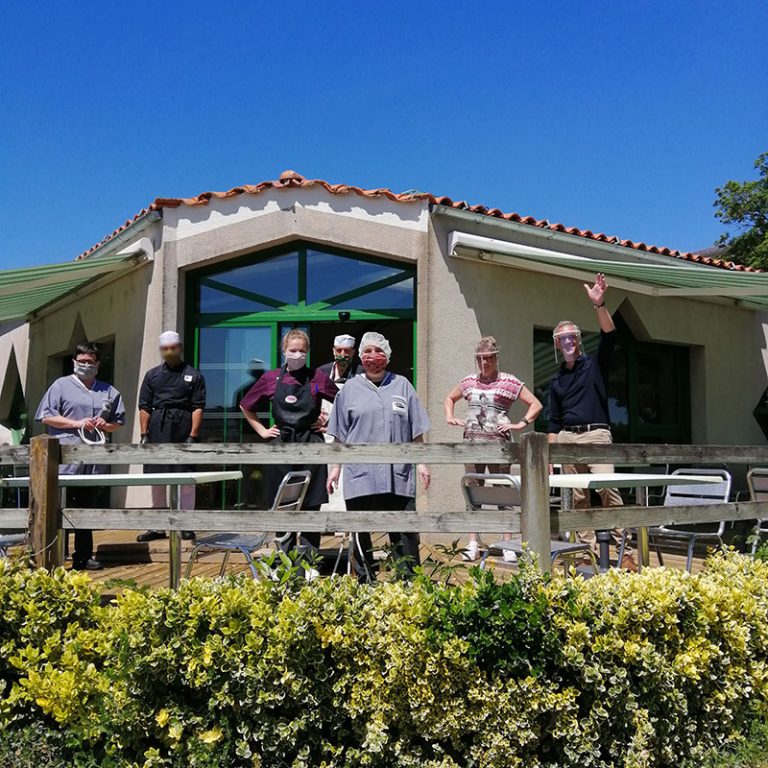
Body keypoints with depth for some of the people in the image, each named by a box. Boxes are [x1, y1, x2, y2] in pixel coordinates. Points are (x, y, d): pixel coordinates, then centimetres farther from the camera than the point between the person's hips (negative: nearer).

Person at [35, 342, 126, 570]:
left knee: (89, 510, 8)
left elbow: (118, 422, 21)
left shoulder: (109, 392, 17)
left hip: (95, 462, 4)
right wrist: (77, 423, -10)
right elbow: (46, 417, -1)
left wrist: (105, 425, -1)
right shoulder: (61, 386, 5)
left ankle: (83, 556, 16)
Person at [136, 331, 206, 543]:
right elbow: (144, 407, 10)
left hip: (183, 429, -3)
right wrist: (144, 434, 1)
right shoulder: (152, 375, 13)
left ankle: (186, 526, 9)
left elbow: (198, 407, -1)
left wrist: (193, 436, -10)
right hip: (157, 430, 3)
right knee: (156, 480, 8)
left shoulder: (193, 375, 5)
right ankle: (158, 527, 17)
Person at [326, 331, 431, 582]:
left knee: (403, 532, 2)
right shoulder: (350, 389, 10)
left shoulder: (402, 386, 11)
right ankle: (365, 583, 15)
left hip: (398, 474, 0)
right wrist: (336, 466, 8)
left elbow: (416, 431, 12)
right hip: (359, 474, 0)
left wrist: (421, 463, 7)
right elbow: (340, 434, 12)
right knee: (360, 533, 3)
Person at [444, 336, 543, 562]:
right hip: (471, 442, 4)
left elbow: (536, 404, 2)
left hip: (498, 443, -4)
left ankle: (508, 546, 6)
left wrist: (521, 423, -8)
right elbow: (449, 398, 31)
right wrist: (450, 418, 15)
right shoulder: (468, 382, 14)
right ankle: (473, 544, 13)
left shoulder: (509, 382, 2)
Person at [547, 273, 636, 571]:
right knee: (578, 498, 3)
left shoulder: (595, 364, 9)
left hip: (596, 434, -4)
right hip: (567, 439, 4)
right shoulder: (556, 381, 18)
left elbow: (609, 336, -10)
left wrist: (599, 304, -23)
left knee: (607, 488, -19)